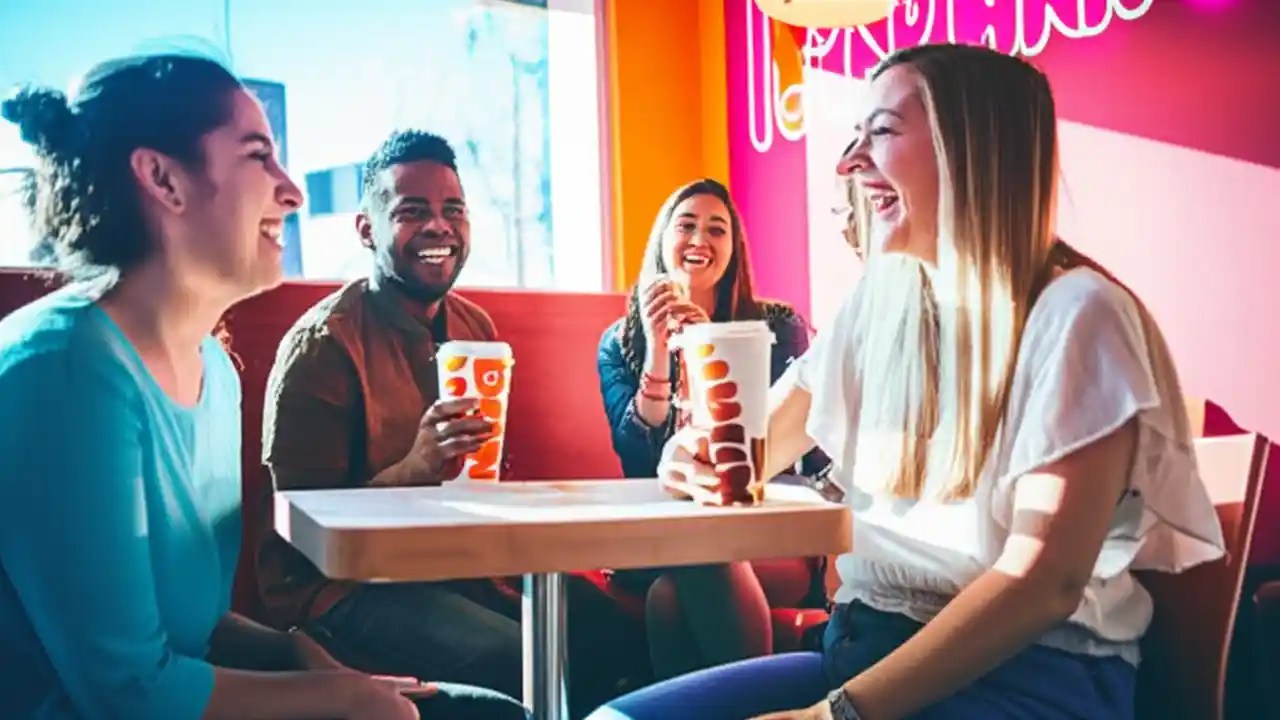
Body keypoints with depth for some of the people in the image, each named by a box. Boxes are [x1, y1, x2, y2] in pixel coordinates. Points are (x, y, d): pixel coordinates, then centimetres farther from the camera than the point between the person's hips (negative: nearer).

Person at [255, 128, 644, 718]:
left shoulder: (476, 327, 8)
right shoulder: (323, 344, -14)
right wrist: (415, 467, -31)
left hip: (458, 562, 7)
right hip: (346, 582, -6)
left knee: (614, 634, -13)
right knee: (529, 662, -28)